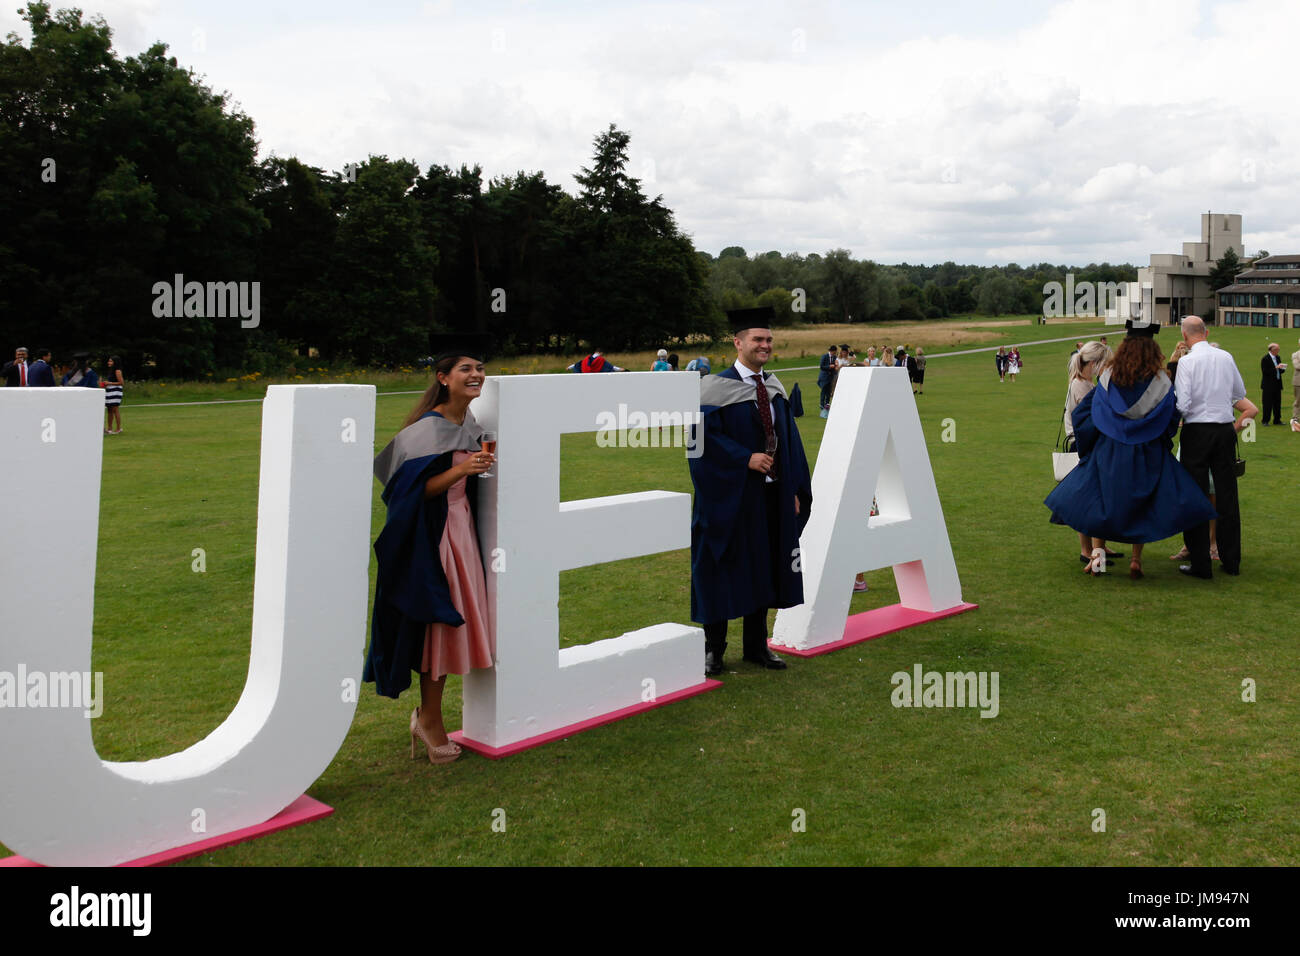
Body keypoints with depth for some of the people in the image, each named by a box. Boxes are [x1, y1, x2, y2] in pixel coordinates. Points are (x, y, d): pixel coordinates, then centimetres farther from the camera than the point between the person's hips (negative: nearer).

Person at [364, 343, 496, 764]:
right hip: (431, 536, -8)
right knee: (437, 621, -2)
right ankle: (430, 718, 13)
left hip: (461, 528, 8)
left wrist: (481, 461, 4)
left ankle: (428, 716, 23)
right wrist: (459, 470, -28)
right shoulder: (427, 429, -15)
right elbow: (415, 490, -19)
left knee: (452, 622, 11)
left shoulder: (470, 424, 9)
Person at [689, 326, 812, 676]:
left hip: (772, 494, 6)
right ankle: (713, 650, 17)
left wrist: (794, 490, 7)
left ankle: (756, 646, 26)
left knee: (764, 568, 12)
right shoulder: (716, 388, -9)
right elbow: (704, 436, -17)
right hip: (729, 497, -6)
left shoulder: (775, 389, 9)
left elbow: (789, 440, 12)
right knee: (722, 570, 3)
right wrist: (746, 458, -21)